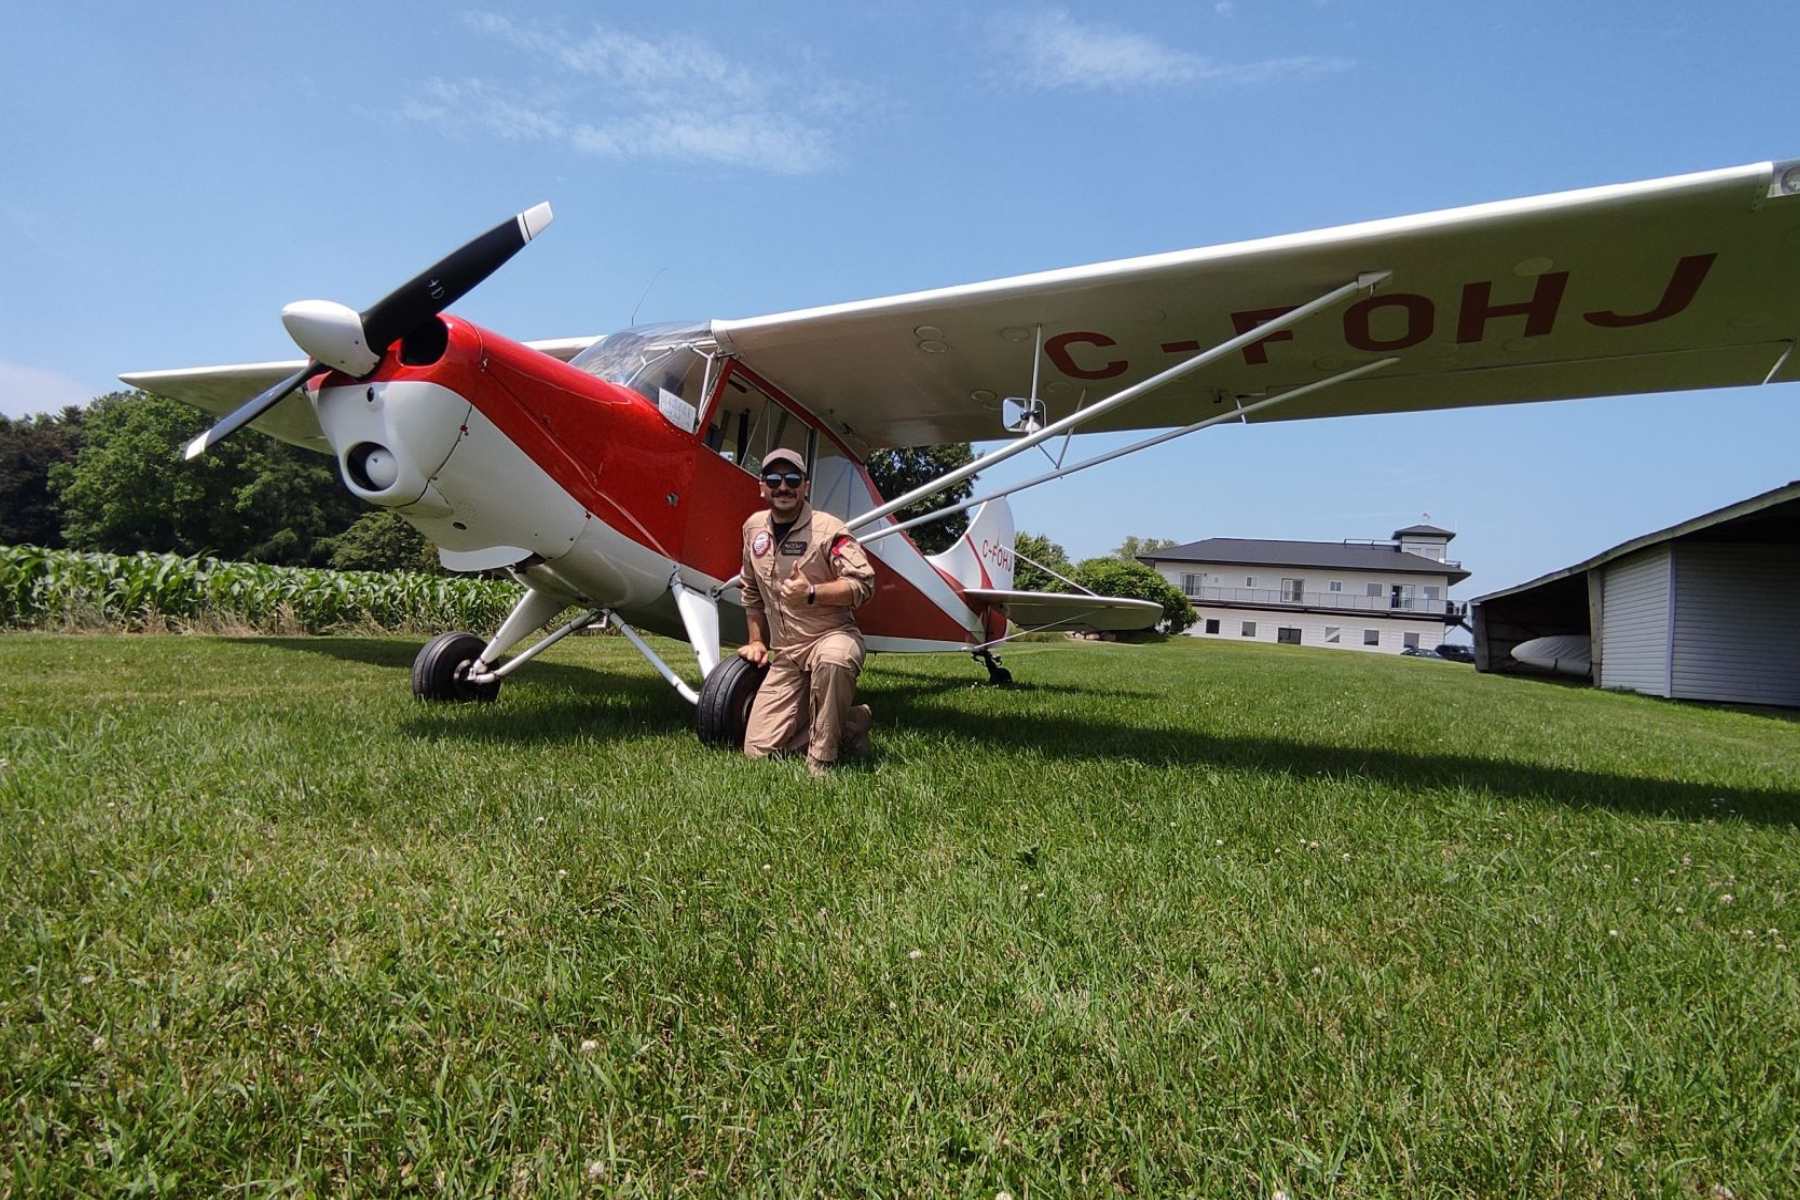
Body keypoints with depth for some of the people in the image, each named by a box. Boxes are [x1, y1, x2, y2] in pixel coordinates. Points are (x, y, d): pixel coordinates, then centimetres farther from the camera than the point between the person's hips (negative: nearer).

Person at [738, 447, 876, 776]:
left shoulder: (828, 529, -12)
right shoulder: (754, 528, 8)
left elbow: (863, 582, -19)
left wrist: (812, 593, -30)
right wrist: (756, 641, 19)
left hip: (832, 635, -6)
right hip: (785, 655, 6)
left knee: (832, 659, -46)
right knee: (759, 750, -2)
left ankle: (822, 759, -24)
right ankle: (850, 723, 15)